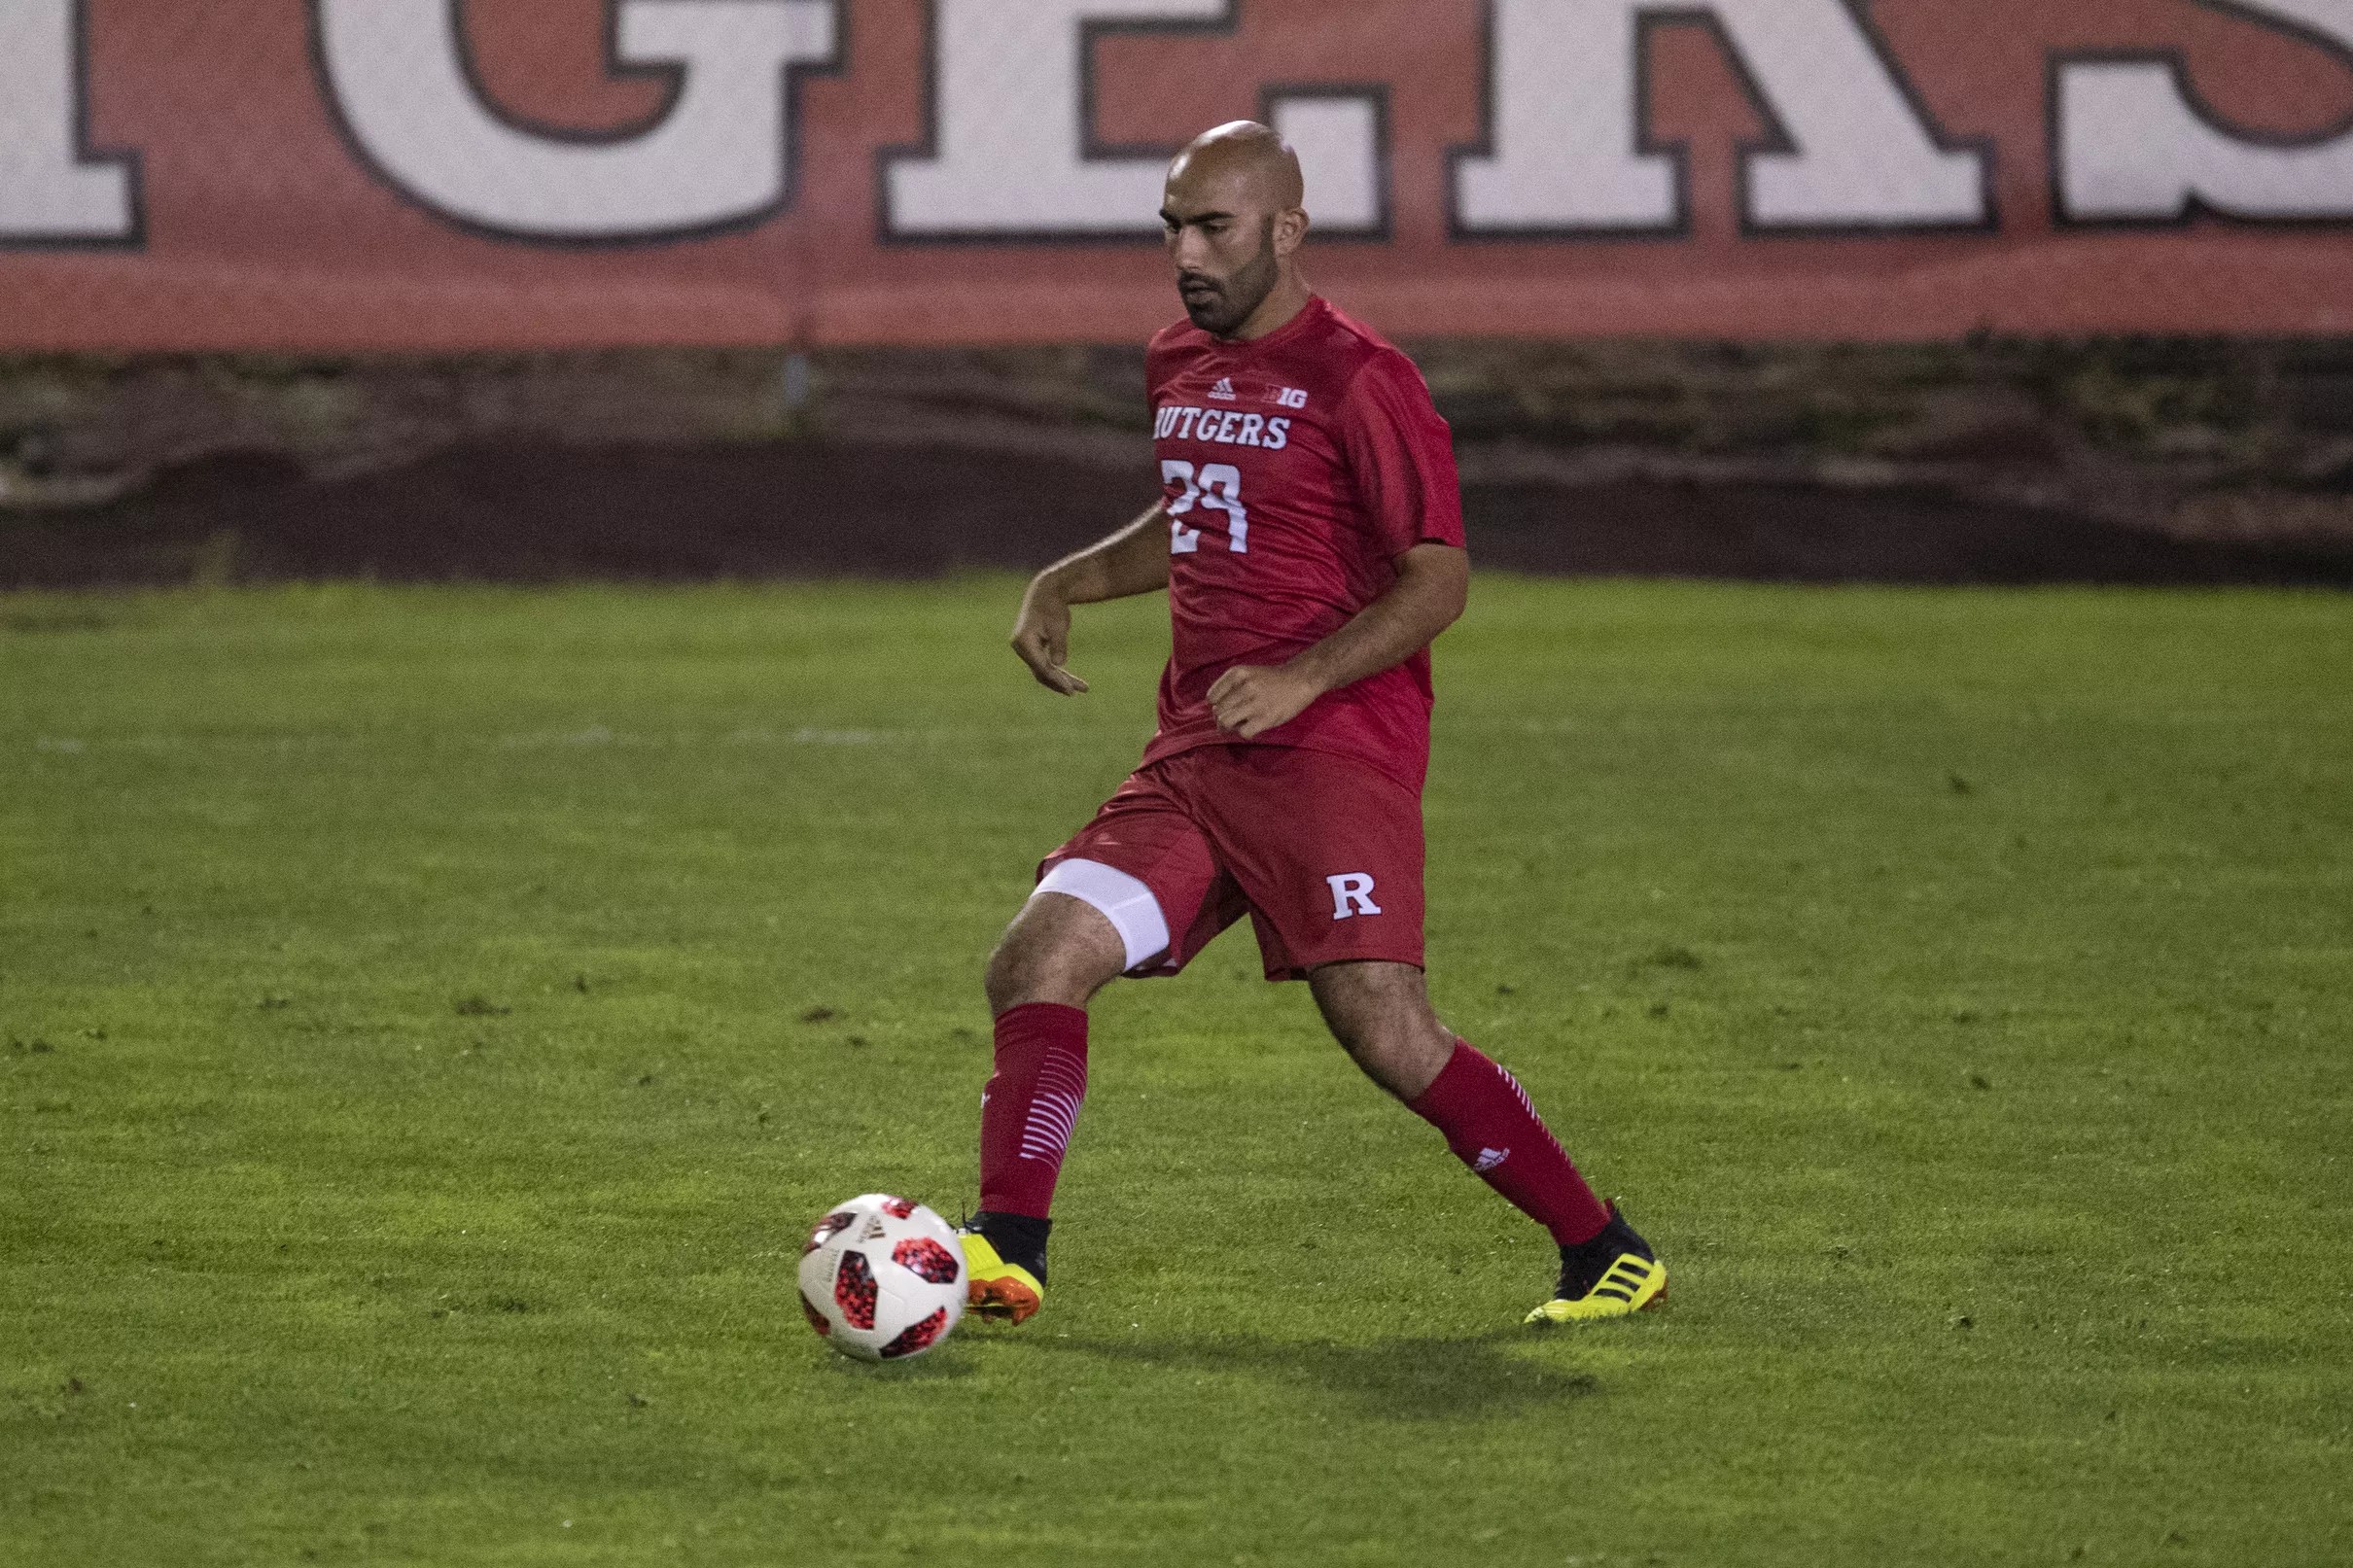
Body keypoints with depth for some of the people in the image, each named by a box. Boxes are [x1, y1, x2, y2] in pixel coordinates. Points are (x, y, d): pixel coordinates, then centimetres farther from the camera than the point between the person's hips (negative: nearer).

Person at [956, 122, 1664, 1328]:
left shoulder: (1359, 381, -9)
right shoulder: (1178, 366, 15)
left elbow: (1439, 581, -11)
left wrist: (1301, 678, -21)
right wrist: (1066, 585, 17)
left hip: (1334, 752, -7)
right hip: (1193, 758, 7)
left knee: (1383, 1029, -17)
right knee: (1035, 959, -7)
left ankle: (1606, 1252, -5)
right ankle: (1005, 1253, -4)